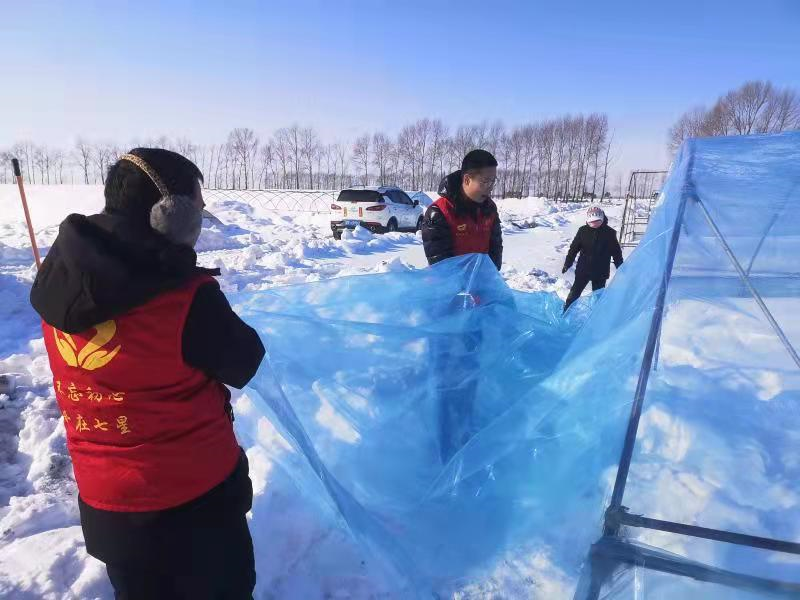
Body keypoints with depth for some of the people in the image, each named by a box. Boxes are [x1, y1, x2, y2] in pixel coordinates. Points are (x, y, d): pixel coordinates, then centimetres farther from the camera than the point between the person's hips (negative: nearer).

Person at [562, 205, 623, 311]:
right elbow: (573, 248, -1)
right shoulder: (583, 231, -6)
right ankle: (565, 313, 19)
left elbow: (616, 252, 0)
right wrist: (567, 264, -2)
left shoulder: (609, 233, -6)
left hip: (600, 272, 0)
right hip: (583, 270, 0)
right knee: (575, 292, 8)